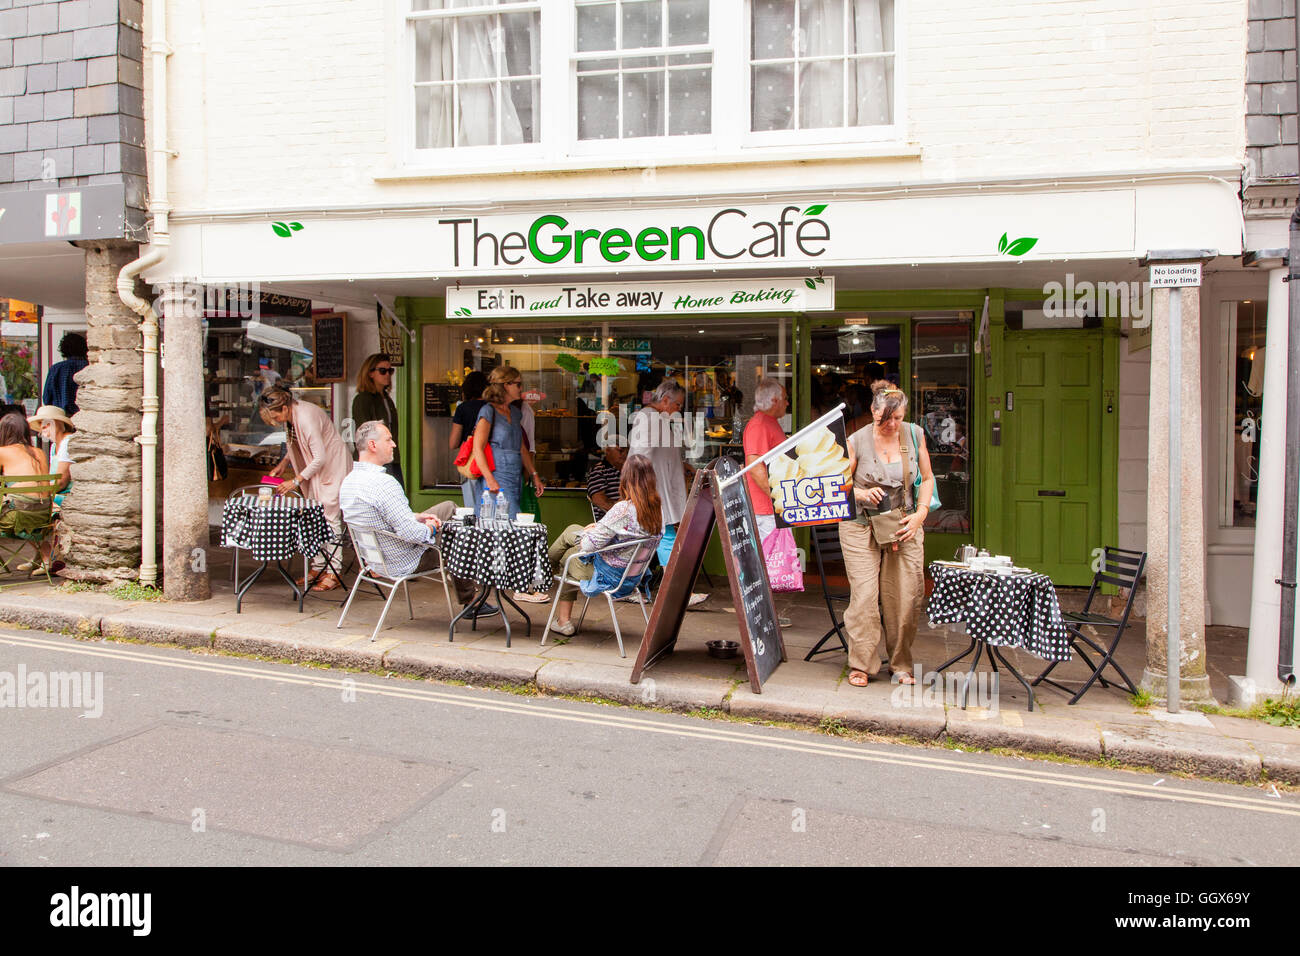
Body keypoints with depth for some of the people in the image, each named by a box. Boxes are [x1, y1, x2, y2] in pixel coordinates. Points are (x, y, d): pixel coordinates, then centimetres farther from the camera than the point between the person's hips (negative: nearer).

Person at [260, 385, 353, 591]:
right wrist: (283, 463, 4)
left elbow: (320, 458, -27)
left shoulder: (306, 418, -28)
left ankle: (332, 573, -6)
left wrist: (296, 481, -23)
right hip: (316, 468, 9)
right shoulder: (290, 416, 0)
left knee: (330, 519, -10)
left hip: (334, 466, -9)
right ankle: (317, 568, 15)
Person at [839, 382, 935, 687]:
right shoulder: (857, 441, -7)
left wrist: (920, 514, -3)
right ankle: (861, 665, 4)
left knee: (906, 597, -1)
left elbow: (927, 479, 10)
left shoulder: (914, 435, 2)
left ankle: (902, 665, 15)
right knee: (864, 595, -9)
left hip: (904, 526, 3)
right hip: (861, 526, -2)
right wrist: (863, 494, -18)